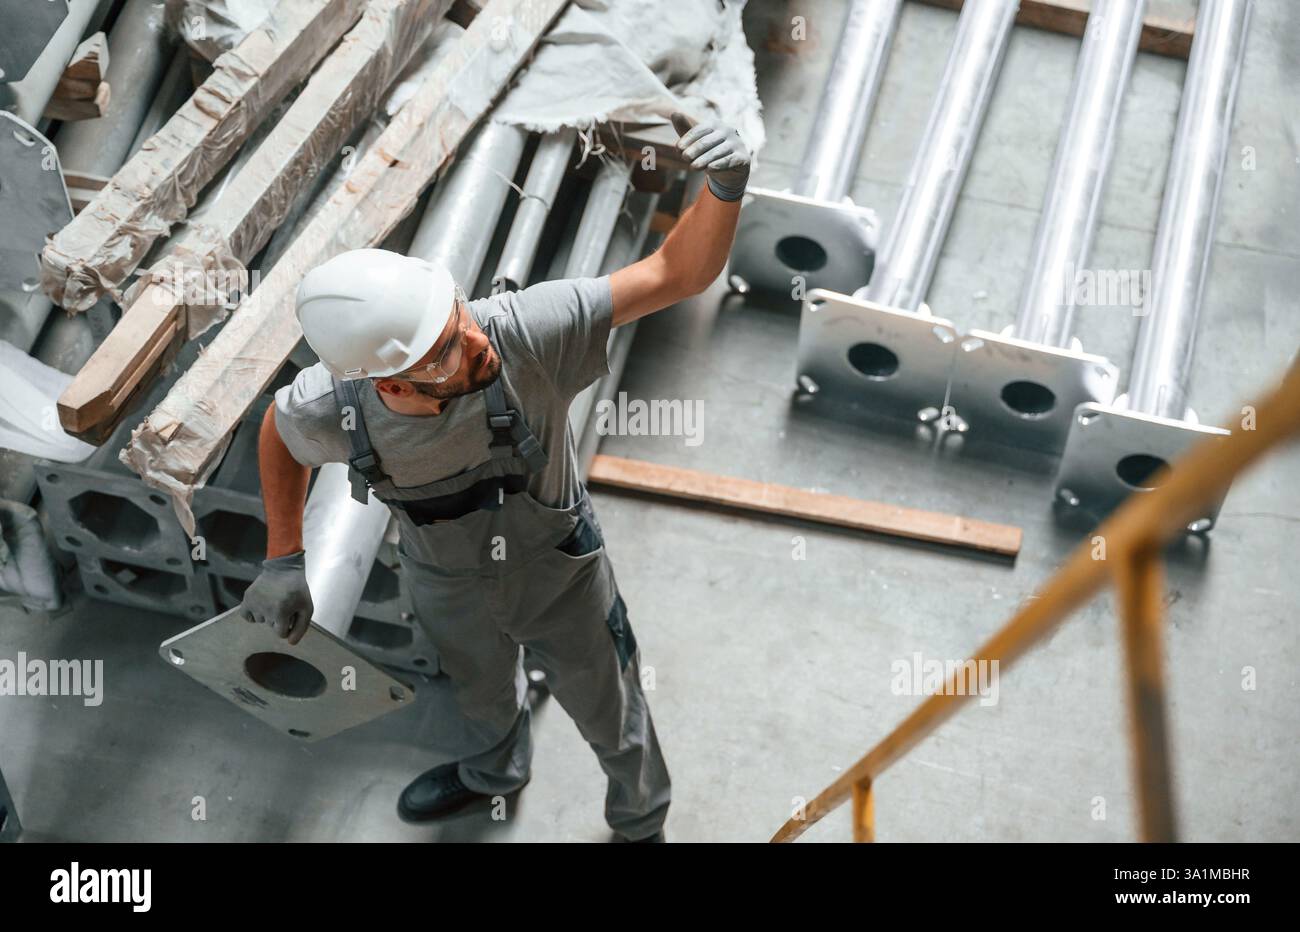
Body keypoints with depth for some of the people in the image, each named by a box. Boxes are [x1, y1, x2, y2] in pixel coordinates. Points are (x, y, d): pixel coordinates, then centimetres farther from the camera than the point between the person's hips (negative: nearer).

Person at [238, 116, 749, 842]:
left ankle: (642, 821, 59)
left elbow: (677, 273, -44)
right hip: (450, 584, 2)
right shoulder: (333, 409, -32)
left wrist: (725, 188, -64)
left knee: (608, 712, 25)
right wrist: (283, 560, -5)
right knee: (482, 691, 35)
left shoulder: (523, 332, -42)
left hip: (557, 567, -2)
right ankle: (491, 769, 72)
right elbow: (279, 431, -6)